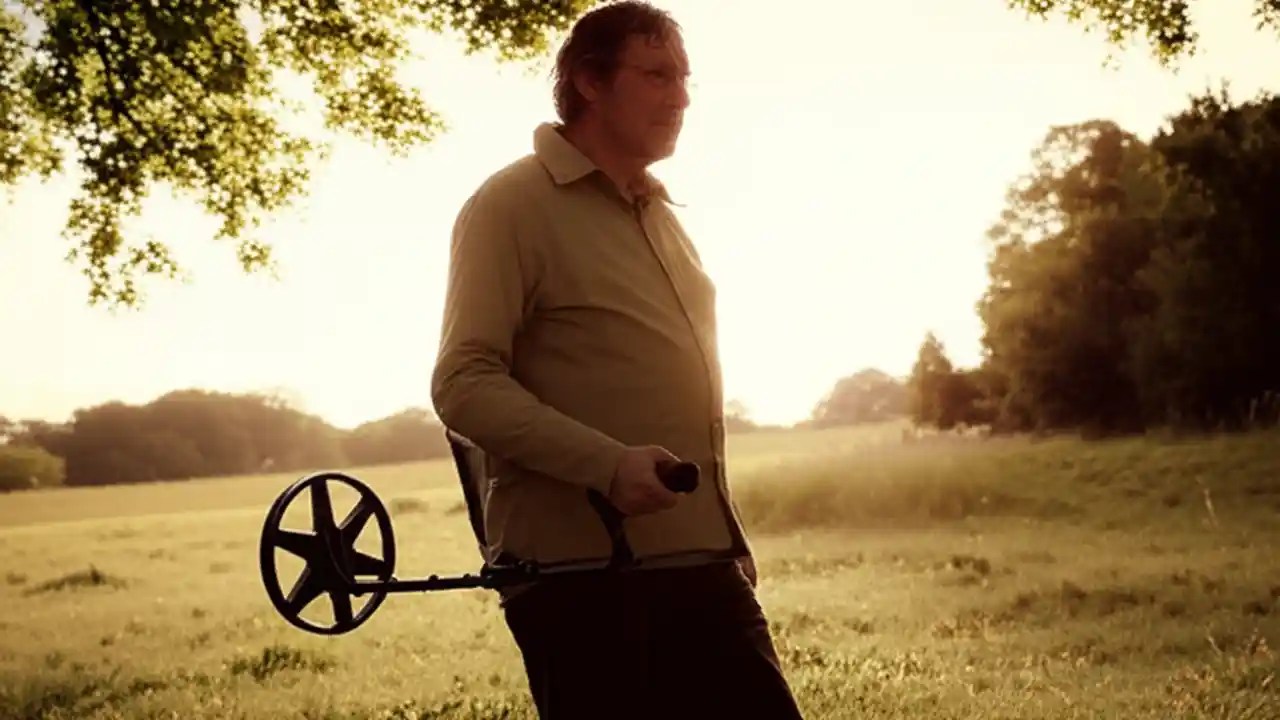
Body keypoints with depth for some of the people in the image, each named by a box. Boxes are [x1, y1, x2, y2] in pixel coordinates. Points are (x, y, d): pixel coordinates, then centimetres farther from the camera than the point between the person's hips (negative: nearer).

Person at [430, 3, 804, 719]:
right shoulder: (513, 205, -3)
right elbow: (464, 384, -12)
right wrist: (606, 464, -24)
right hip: (582, 576, -7)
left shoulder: (663, 217, 21)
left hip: (702, 566, 7)